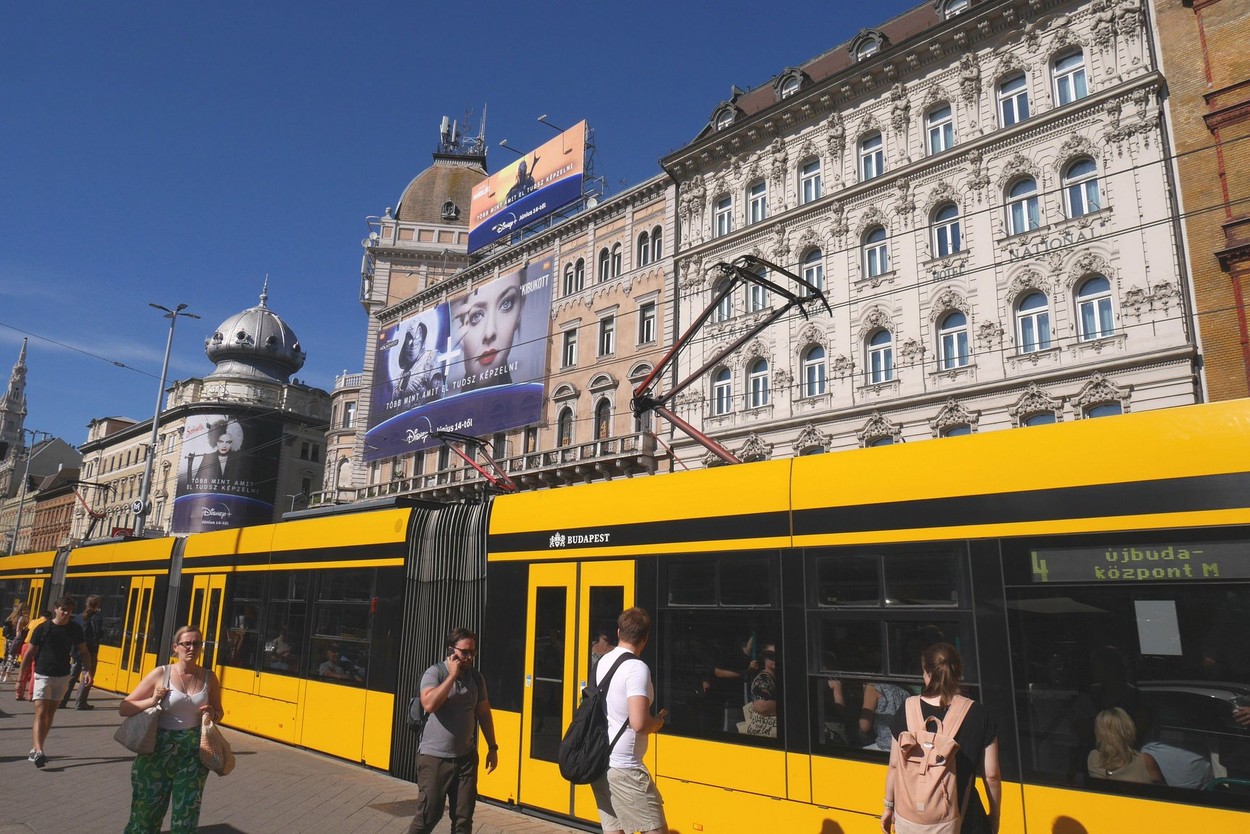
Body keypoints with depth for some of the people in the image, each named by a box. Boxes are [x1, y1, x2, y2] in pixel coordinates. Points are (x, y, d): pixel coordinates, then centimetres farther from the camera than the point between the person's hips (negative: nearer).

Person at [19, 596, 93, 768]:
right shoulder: (42, 629, -9)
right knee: (40, 713, -14)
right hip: (43, 676, -4)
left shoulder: (75, 629, -1)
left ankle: (35, 750, 24)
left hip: (63, 677, 4)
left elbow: (84, 652, 6)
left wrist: (87, 671, -8)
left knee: (49, 715, 12)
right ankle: (38, 752, -20)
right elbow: (29, 654, -2)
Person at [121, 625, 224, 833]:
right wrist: (152, 701, -17)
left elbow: (219, 713, 14)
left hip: (193, 753, 2)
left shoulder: (209, 677, 0)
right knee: (146, 812, 10)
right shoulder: (160, 674, -6)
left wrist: (213, 714, -8)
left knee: (186, 817, 7)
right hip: (159, 750, -1)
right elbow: (124, 708, -1)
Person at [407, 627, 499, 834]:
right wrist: (452, 675, -24)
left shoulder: (476, 677, 5)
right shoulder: (435, 672, -10)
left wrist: (492, 747, 13)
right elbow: (429, 704, -28)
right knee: (428, 816, 2)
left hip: (466, 757, 5)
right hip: (435, 757, -4)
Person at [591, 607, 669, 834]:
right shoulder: (637, 669, -17)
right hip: (623, 768, -8)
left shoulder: (602, 662, 9)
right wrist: (659, 720, -5)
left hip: (598, 763, 8)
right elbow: (639, 723, -25)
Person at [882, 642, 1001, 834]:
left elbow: (895, 767, -1)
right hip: (965, 819, -1)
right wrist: (994, 816, 13)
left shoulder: (907, 711, -7)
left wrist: (889, 806, 13)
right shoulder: (978, 714, -8)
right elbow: (992, 775, -3)